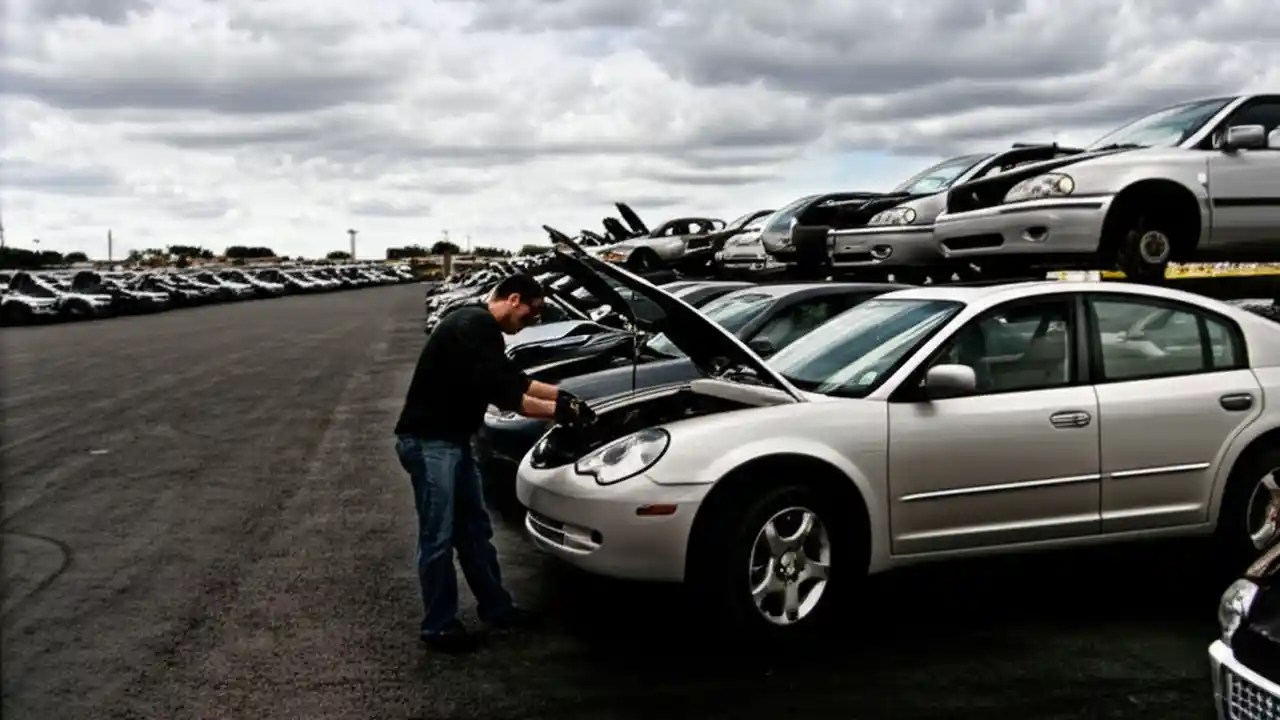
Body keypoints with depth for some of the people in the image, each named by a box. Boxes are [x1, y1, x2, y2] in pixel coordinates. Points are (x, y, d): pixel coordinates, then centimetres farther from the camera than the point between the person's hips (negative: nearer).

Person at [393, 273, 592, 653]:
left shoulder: (479, 326, 13)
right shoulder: (475, 328, -20)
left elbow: (513, 378, 21)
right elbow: (501, 393, -23)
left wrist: (561, 394, 16)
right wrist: (556, 410, -14)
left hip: (451, 440, 11)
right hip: (428, 442, -11)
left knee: (475, 529, 17)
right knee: (439, 538, -1)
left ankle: (496, 608, 28)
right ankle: (438, 626, 12)